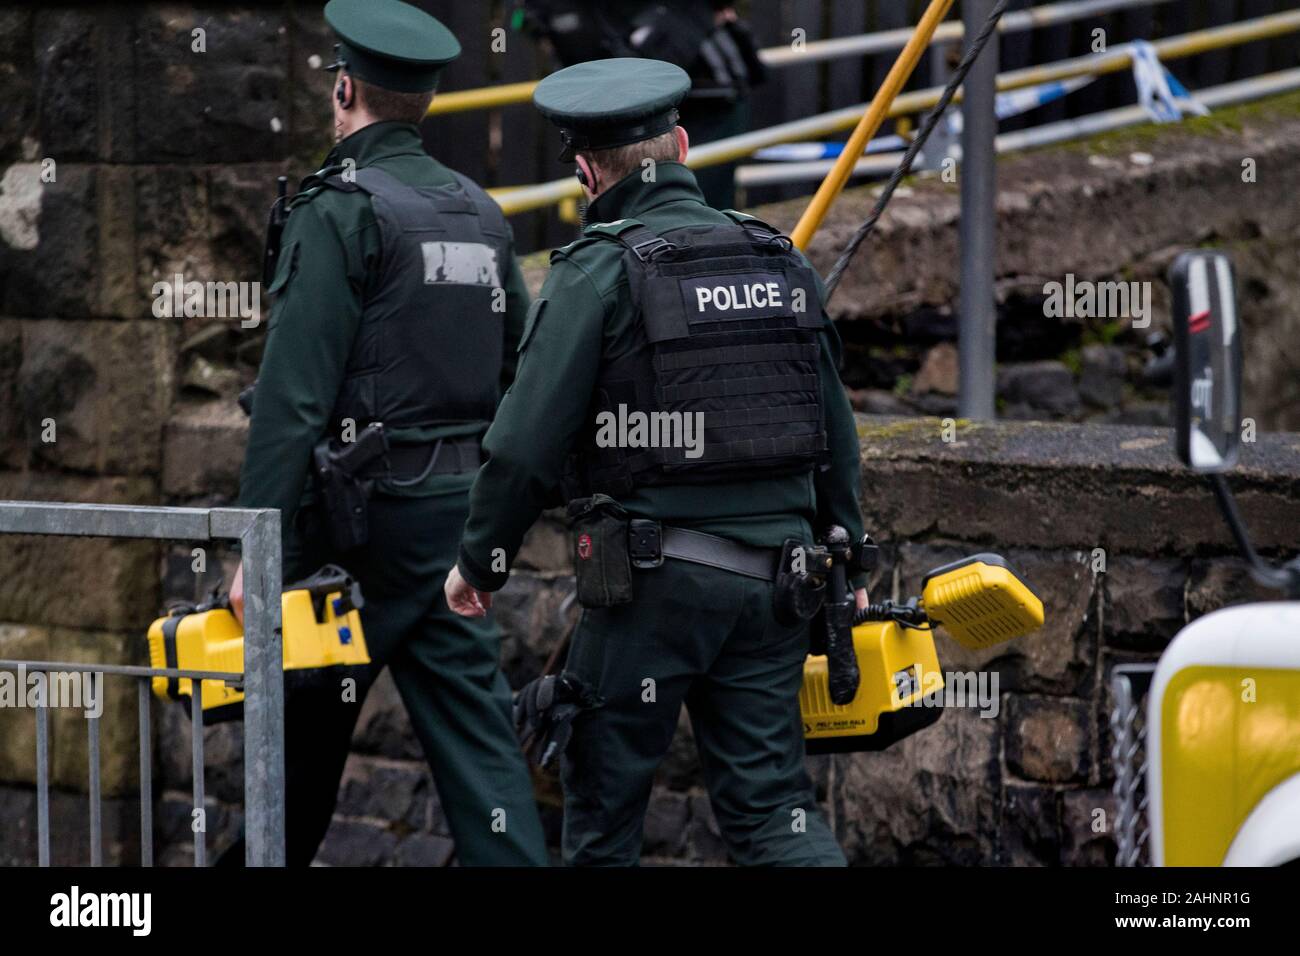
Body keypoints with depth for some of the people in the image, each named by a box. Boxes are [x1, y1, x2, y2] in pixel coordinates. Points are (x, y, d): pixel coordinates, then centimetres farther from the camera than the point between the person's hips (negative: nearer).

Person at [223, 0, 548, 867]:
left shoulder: (341, 212, -11)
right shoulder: (481, 215, 12)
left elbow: (293, 396, -16)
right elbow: (520, 380, 16)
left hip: (364, 509, -7)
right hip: (460, 505, 7)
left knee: (303, 731, 5)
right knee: (474, 722, 4)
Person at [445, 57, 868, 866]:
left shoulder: (600, 271, -9)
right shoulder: (780, 262, 9)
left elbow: (529, 439, -12)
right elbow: (835, 430, 15)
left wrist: (480, 560, 1)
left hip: (653, 581, -5)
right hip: (773, 578, 5)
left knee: (605, 795, 7)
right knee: (770, 794, 7)